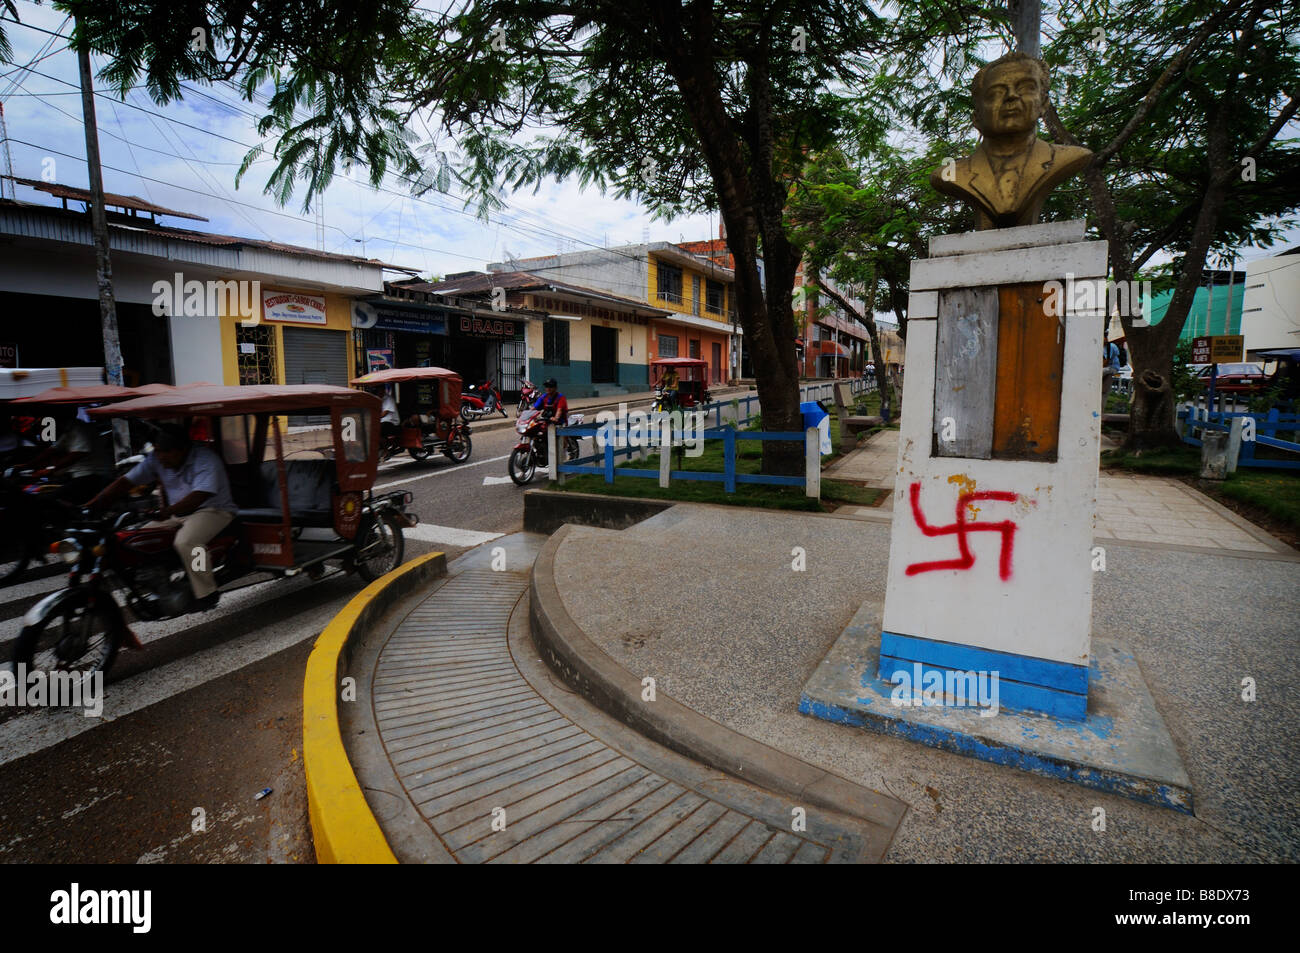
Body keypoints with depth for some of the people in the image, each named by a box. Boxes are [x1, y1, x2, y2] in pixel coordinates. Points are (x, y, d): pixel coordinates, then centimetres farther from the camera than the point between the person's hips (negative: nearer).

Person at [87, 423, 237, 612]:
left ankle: (206, 593, -18)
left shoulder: (206, 461, -20)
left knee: (185, 542, -33)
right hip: (177, 514, 8)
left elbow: (198, 497, -31)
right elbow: (124, 482, 1)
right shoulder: (156, 459, 2)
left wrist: (166, 512, -43)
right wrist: (90, 506, -8)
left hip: (213, 510, -8)